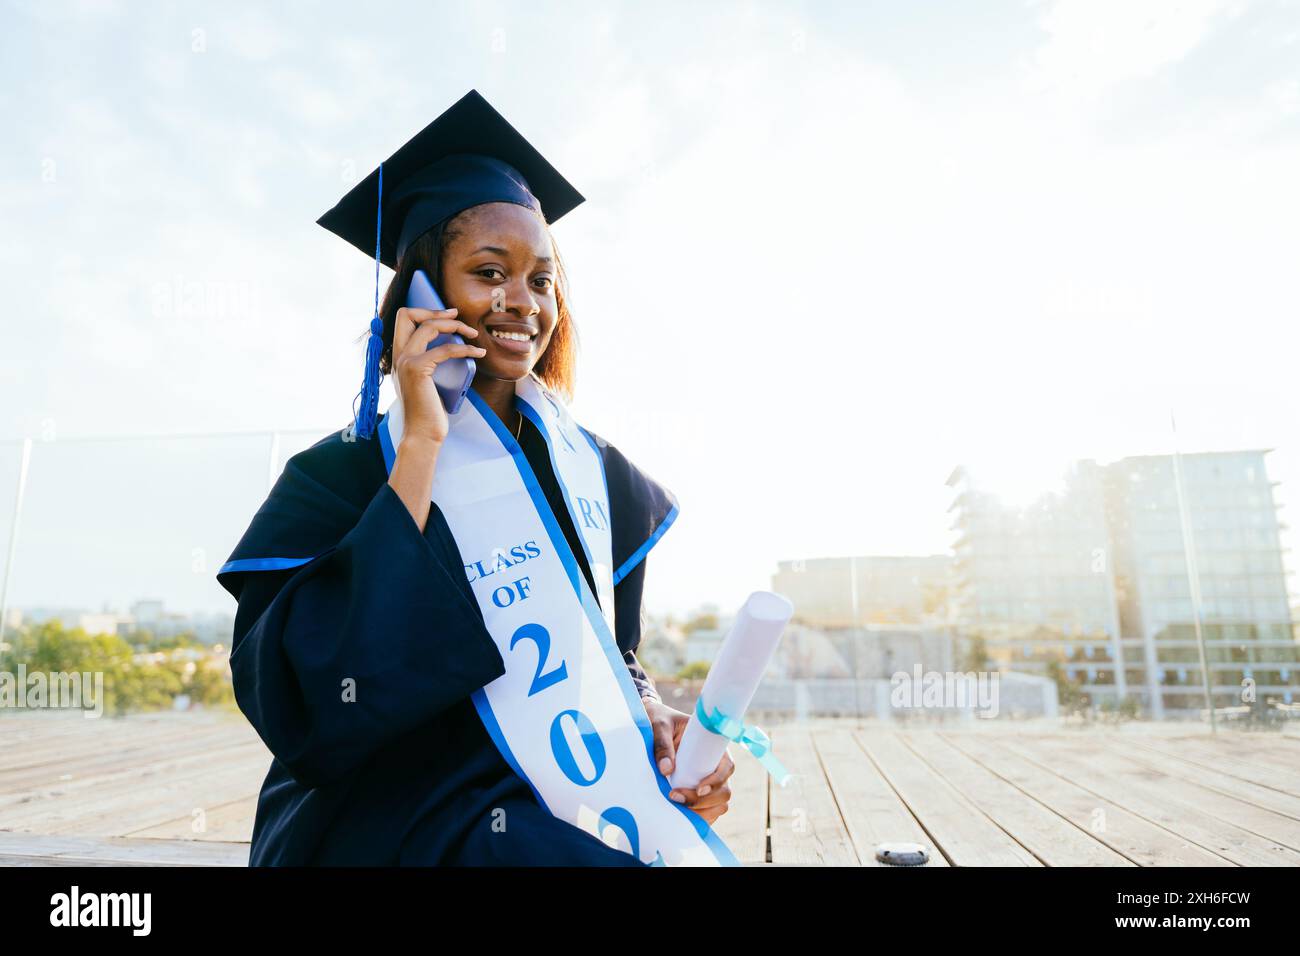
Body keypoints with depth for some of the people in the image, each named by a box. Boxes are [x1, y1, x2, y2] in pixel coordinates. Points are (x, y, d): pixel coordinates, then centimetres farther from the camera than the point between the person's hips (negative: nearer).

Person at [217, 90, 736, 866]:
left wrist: (654, 714, -10)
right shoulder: (339, 475, -8)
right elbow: (302, 708, -22)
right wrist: (421, 445, -22)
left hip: (568, 811, 4)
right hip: (397, 824, -4)